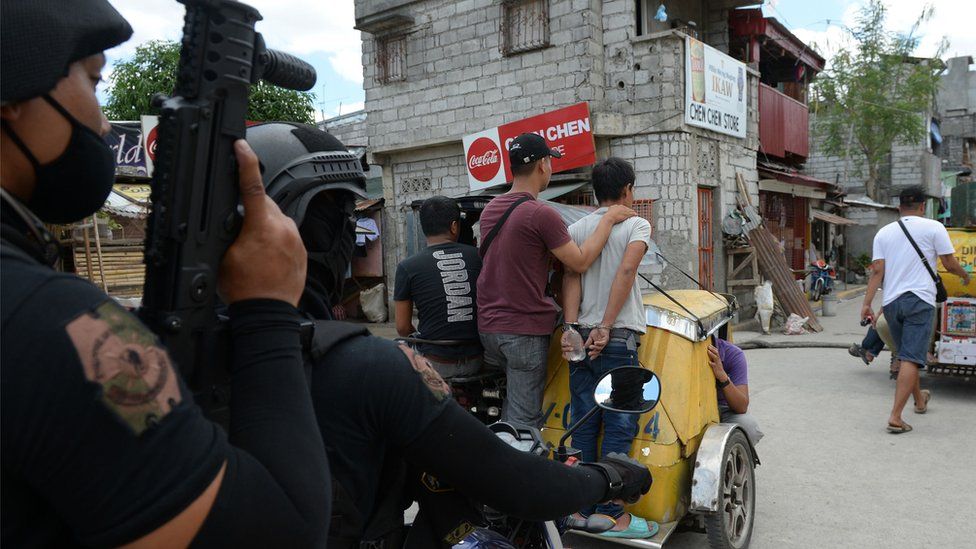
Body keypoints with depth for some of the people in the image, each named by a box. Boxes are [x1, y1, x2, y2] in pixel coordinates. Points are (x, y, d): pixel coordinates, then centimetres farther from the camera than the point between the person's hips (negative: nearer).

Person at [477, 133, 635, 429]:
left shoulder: (490, 209, 10)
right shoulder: (541, 214, -17)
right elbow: (580, 262, -13)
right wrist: (608, 219, -4)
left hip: (489, 324, 8)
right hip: (525, 329, -8)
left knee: (505, 407, 20)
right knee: (524, 420, 1)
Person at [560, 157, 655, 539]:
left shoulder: (576, 229, 12)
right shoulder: (636, 225, 0)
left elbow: (571, 276, 0)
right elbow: (626, 271, -15)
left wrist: (570, 328, -8)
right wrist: (606, 328, -14)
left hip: (579, 336, 5)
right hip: (618, 339, -5)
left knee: (584, 426, 10)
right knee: (619, 427, 1)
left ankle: (581, 508, 17)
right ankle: (614, 515, 5)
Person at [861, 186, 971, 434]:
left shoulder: (883, 232, 9)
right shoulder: (933, 227, -1)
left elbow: (877, 271, 1)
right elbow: (950, 264, 3)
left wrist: (867, 303, -1)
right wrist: (965, 276, 24)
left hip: (891, 302, 5)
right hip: (920, 300, -4)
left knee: (907, 355, 20)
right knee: (911, 359, -8)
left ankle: (920, 399, 41)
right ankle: (895, 417, -14)